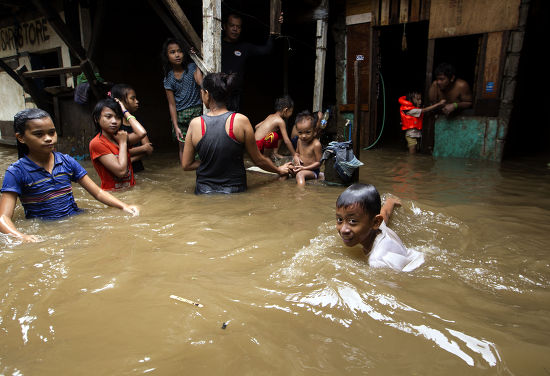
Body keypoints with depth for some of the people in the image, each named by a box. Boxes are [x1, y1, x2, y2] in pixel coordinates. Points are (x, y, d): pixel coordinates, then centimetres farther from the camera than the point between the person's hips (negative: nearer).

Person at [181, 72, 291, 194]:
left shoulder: (195, 124, -3)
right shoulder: (241, 121, -8)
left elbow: (186, 165, 3)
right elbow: (259, 160, 1)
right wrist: (279, 170, 18)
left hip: (204, 191, 2)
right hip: (234, 191, -1)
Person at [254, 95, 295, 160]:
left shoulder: (271, 116, 11)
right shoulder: (280, 121, -14)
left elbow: (256, 126, 17)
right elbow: (286, 141, -15)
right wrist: (294, 155, -9)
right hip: (257, 145, -9)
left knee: (280, 134, 16)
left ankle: (275, 153, 10)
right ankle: (265, 156, -13)